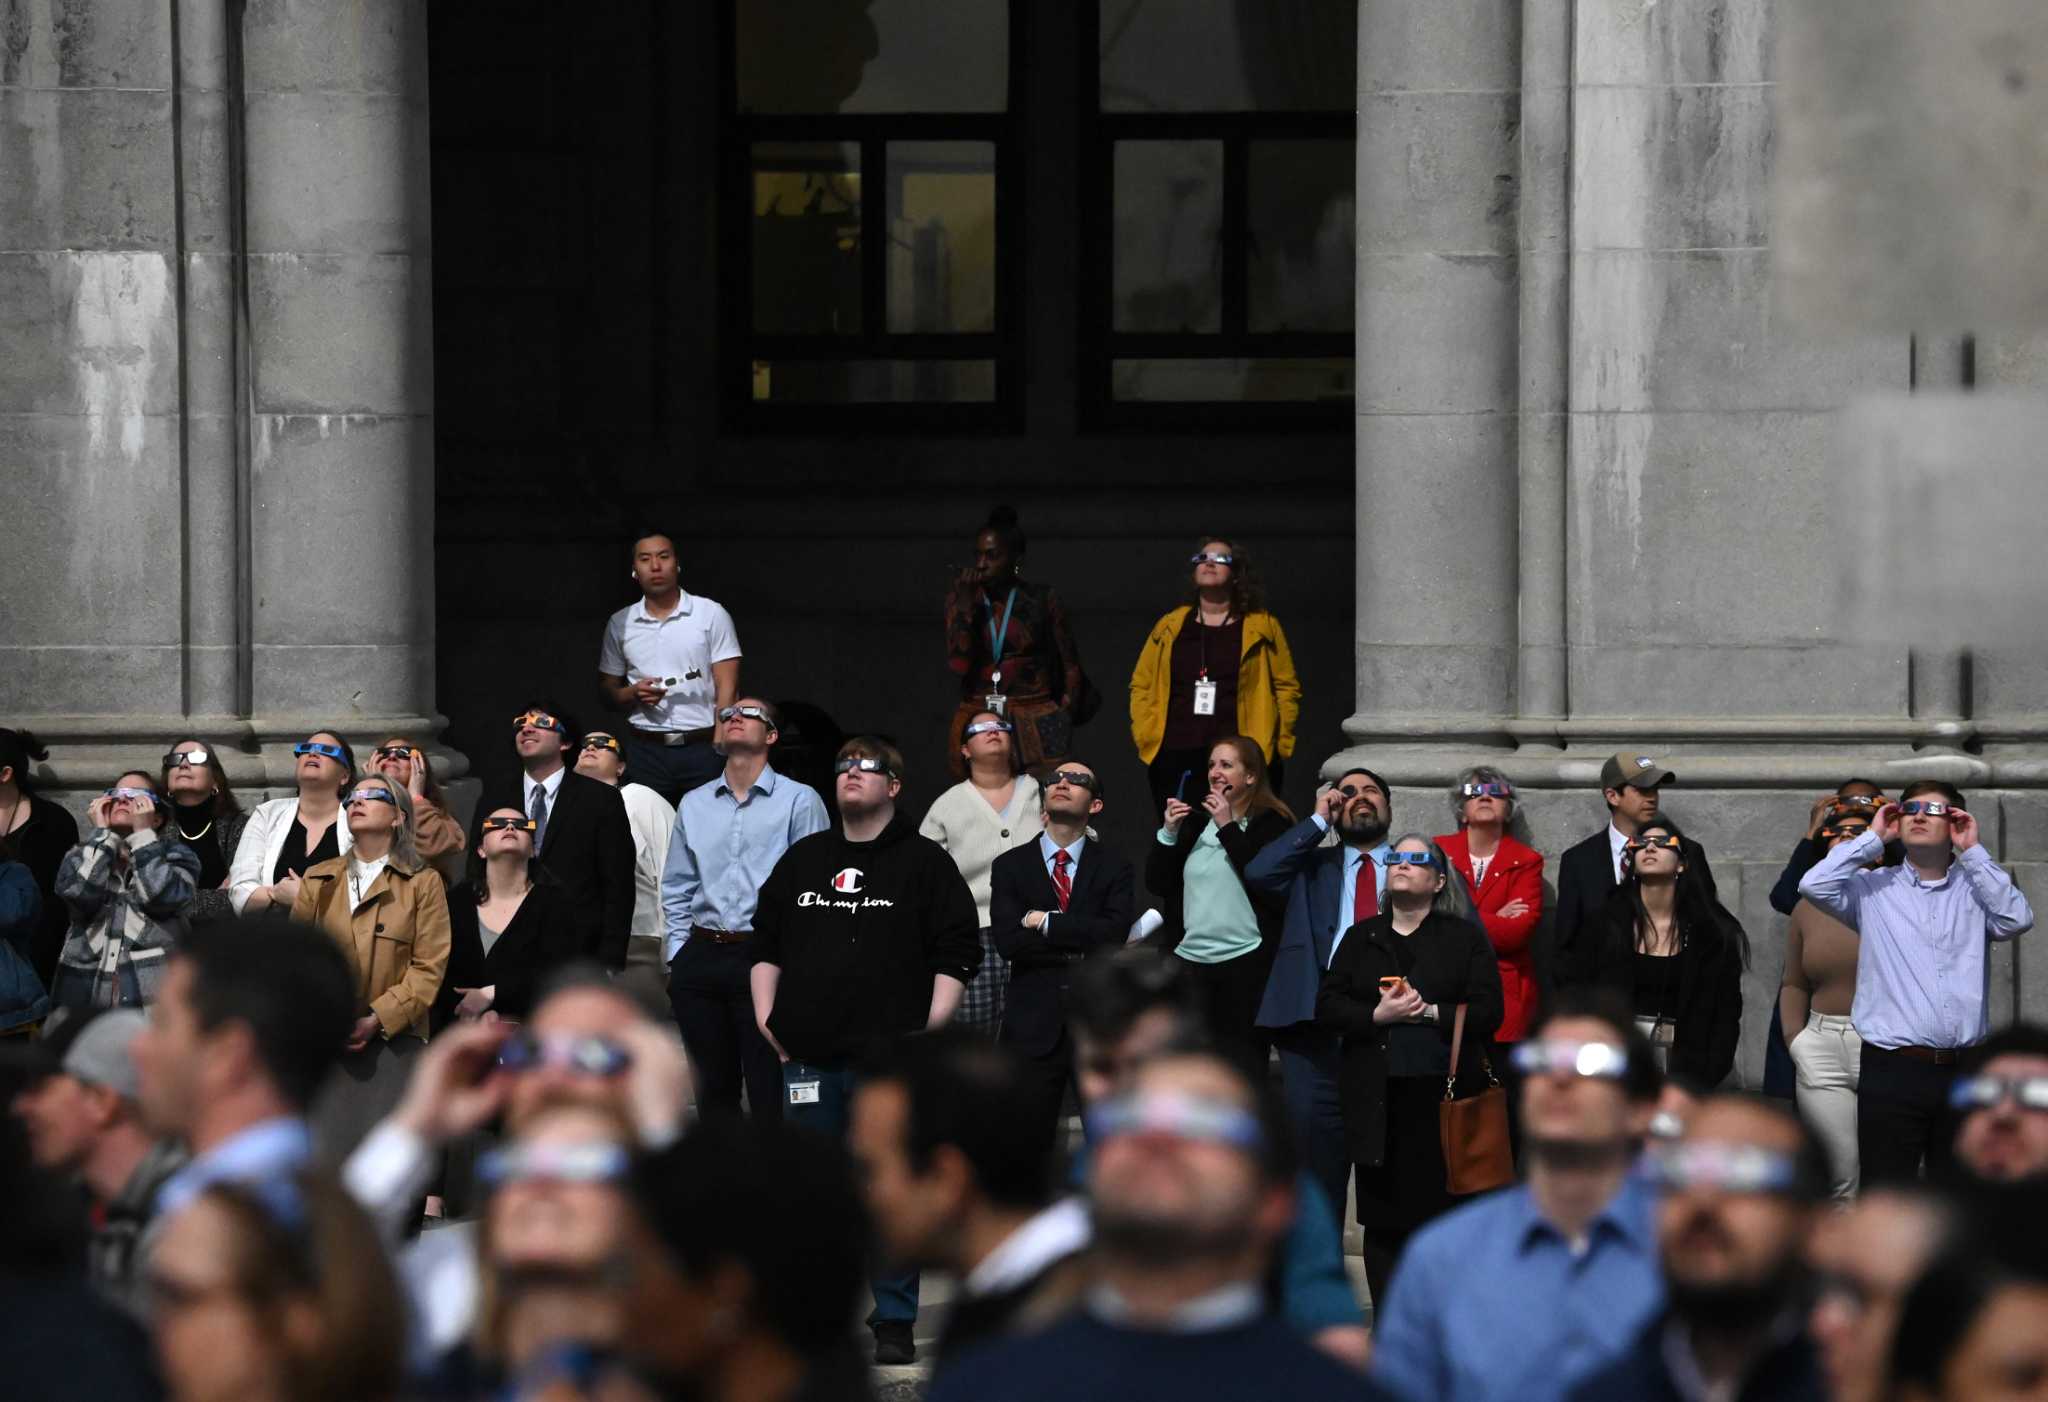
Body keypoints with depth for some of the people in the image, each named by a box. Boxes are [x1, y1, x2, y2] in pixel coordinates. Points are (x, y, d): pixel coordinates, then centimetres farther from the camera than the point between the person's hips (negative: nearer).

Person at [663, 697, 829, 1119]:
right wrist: (677, 956, 10)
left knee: (769, 1092, -7)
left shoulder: (799, 801, 0)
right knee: (713, 1088, 9)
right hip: (701, 958, 5)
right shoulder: (694, 805, 15)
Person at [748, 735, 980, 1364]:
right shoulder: (802, 860, 16)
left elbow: (956, 956, -1)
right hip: (808, 1056, 4)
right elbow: (766, 946, 21)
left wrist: (930, 1031, -9)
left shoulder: (924, 863, 3)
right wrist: (767, 1017, 10)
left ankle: (895, 1324, 3)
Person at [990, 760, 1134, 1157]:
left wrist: (1045, 922, -10)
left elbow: (1113, 935, -10)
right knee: (1028, 1148, 1)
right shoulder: (1010, 866, 8)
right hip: (1033, 1029, 0)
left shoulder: (1114, 867, 7)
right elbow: (1008, 941, -7)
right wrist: (1080, 944, -9)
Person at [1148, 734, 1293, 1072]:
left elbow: (1267, 881, -17)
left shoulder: (1272, 825, -2)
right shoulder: (1196, 822, 15)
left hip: (1245, 963, -5)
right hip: (1188, 959, 5)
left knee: (1242, 1057, -3)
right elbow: (1156, 883, 13)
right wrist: (1168, 833, -2)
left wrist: (1228, 827, -15)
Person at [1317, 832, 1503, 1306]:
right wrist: (1377, 1015, -10)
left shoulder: (1465, 938, 8)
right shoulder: (1360, 938, 15)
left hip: (1443, 1097, -2)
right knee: (1383, 1221, 2)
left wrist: (1432, 1013, -14)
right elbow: (1327, 1007, 7)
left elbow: (1488, 1012, -1)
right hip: (1378, 1101, 2)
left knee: (1443, 1211, -4)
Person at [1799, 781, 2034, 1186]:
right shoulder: (1874, 889, 7)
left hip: (1963, 1072, 2)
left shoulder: (1974, 888, 10)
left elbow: (2017, 919, -8)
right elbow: (1814, 886, -9)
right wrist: (1873, 839, 0)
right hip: (1892, 1071, -2)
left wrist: (1974, 852, -2)